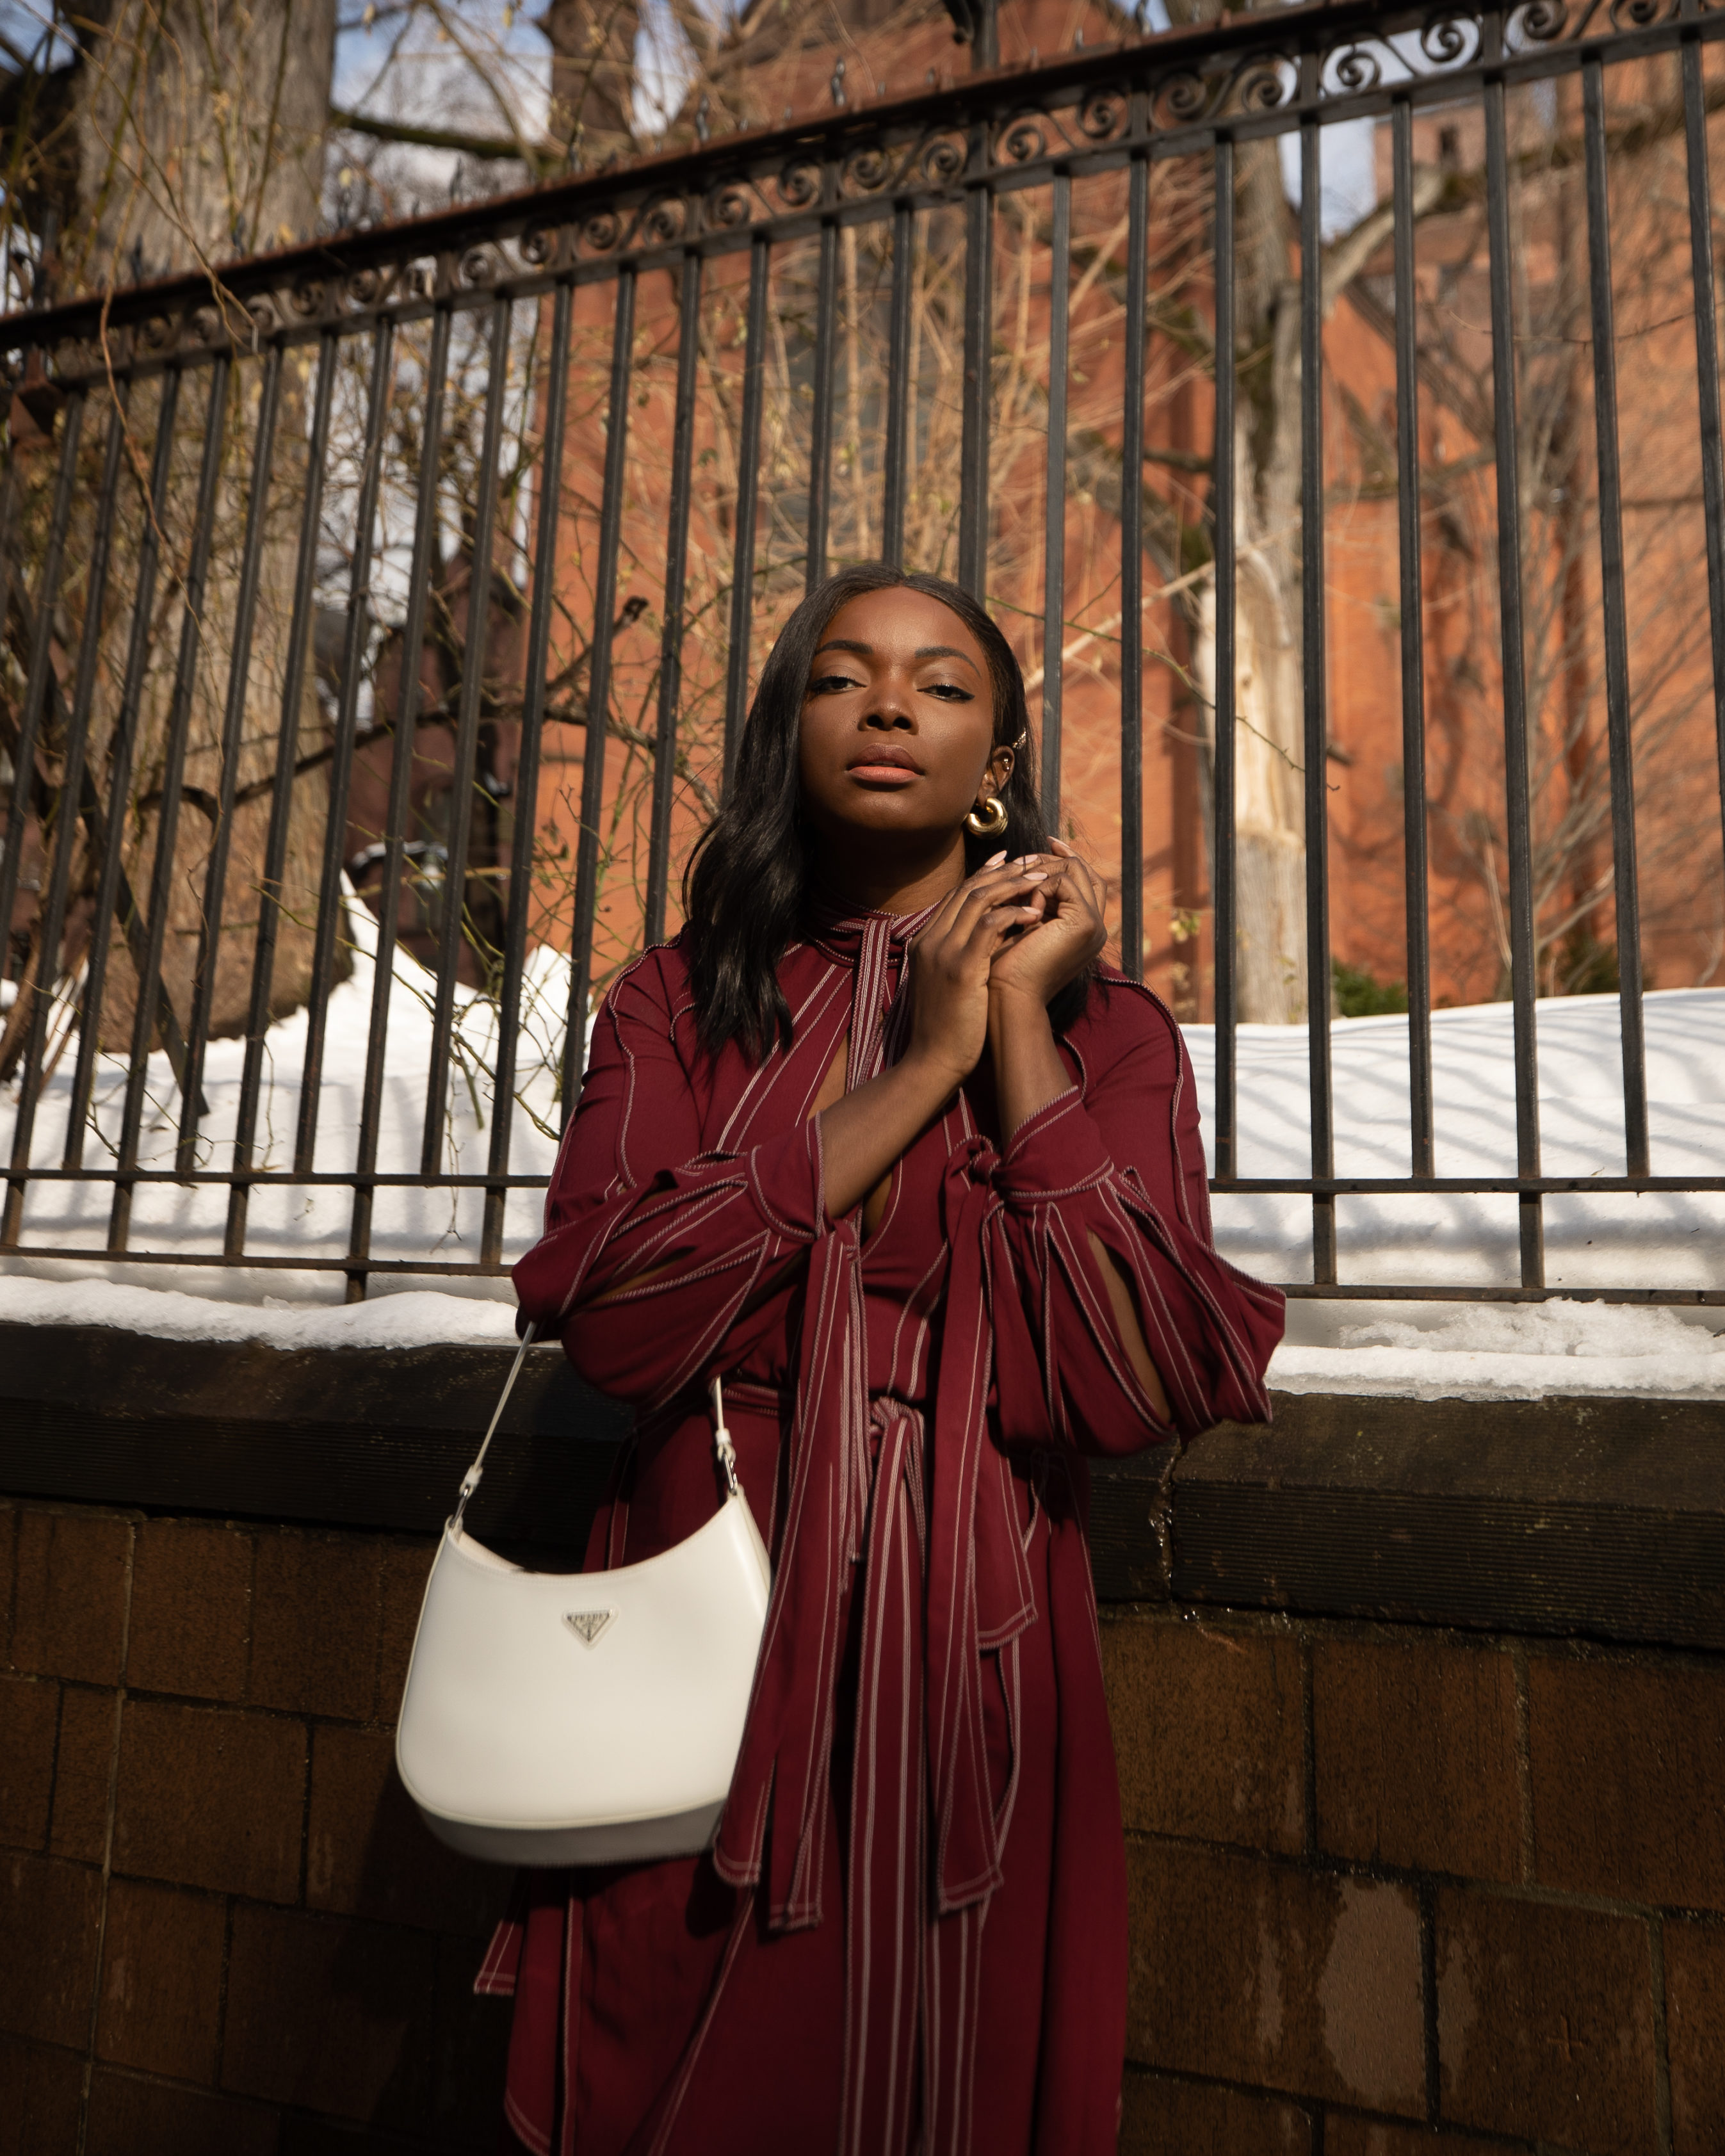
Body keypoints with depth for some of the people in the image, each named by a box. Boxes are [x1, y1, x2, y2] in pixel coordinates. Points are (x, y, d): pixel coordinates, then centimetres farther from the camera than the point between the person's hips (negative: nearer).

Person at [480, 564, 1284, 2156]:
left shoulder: (1109, 1026, 2)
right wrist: (920, 1063, -13)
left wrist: (1022, 1031, -12)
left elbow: (1139, 1386, -12)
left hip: (968, 1670, 0)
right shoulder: (679, 1000, 4)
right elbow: (612, 1318, -14)